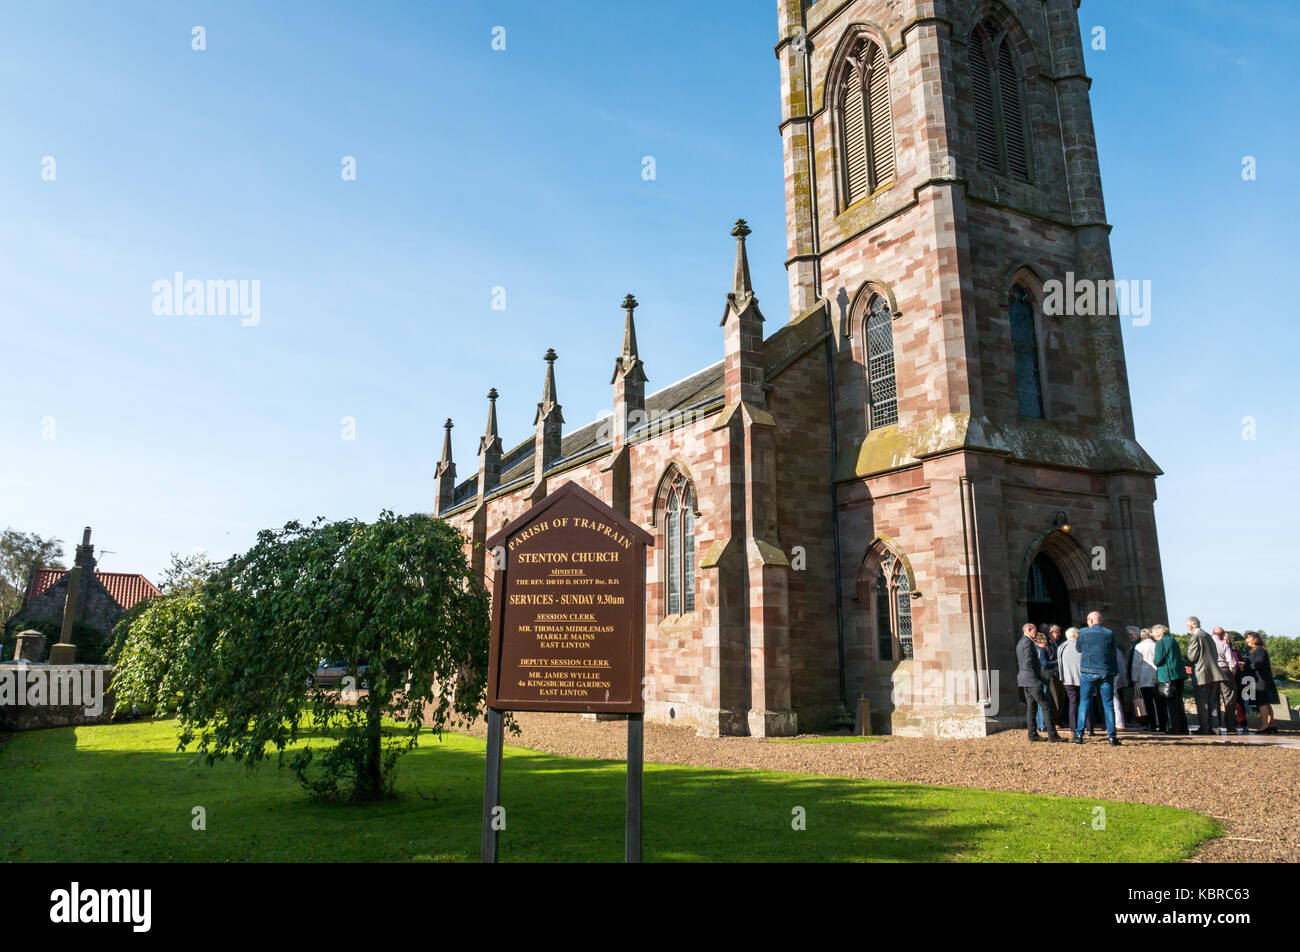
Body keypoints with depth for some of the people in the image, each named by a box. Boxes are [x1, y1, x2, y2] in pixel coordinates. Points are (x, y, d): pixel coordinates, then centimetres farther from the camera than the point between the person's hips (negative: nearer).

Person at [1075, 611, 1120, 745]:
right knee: (1108, 704, 6)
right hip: (1106, 672, 1)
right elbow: (1113, 654, 8)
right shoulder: (1109, 633, 2)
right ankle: (1111, 736, 5)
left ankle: (1079, 734, 3)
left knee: (1084, 702, 6)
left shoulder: (1083, 633, -2)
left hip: (1088, 672, -1)